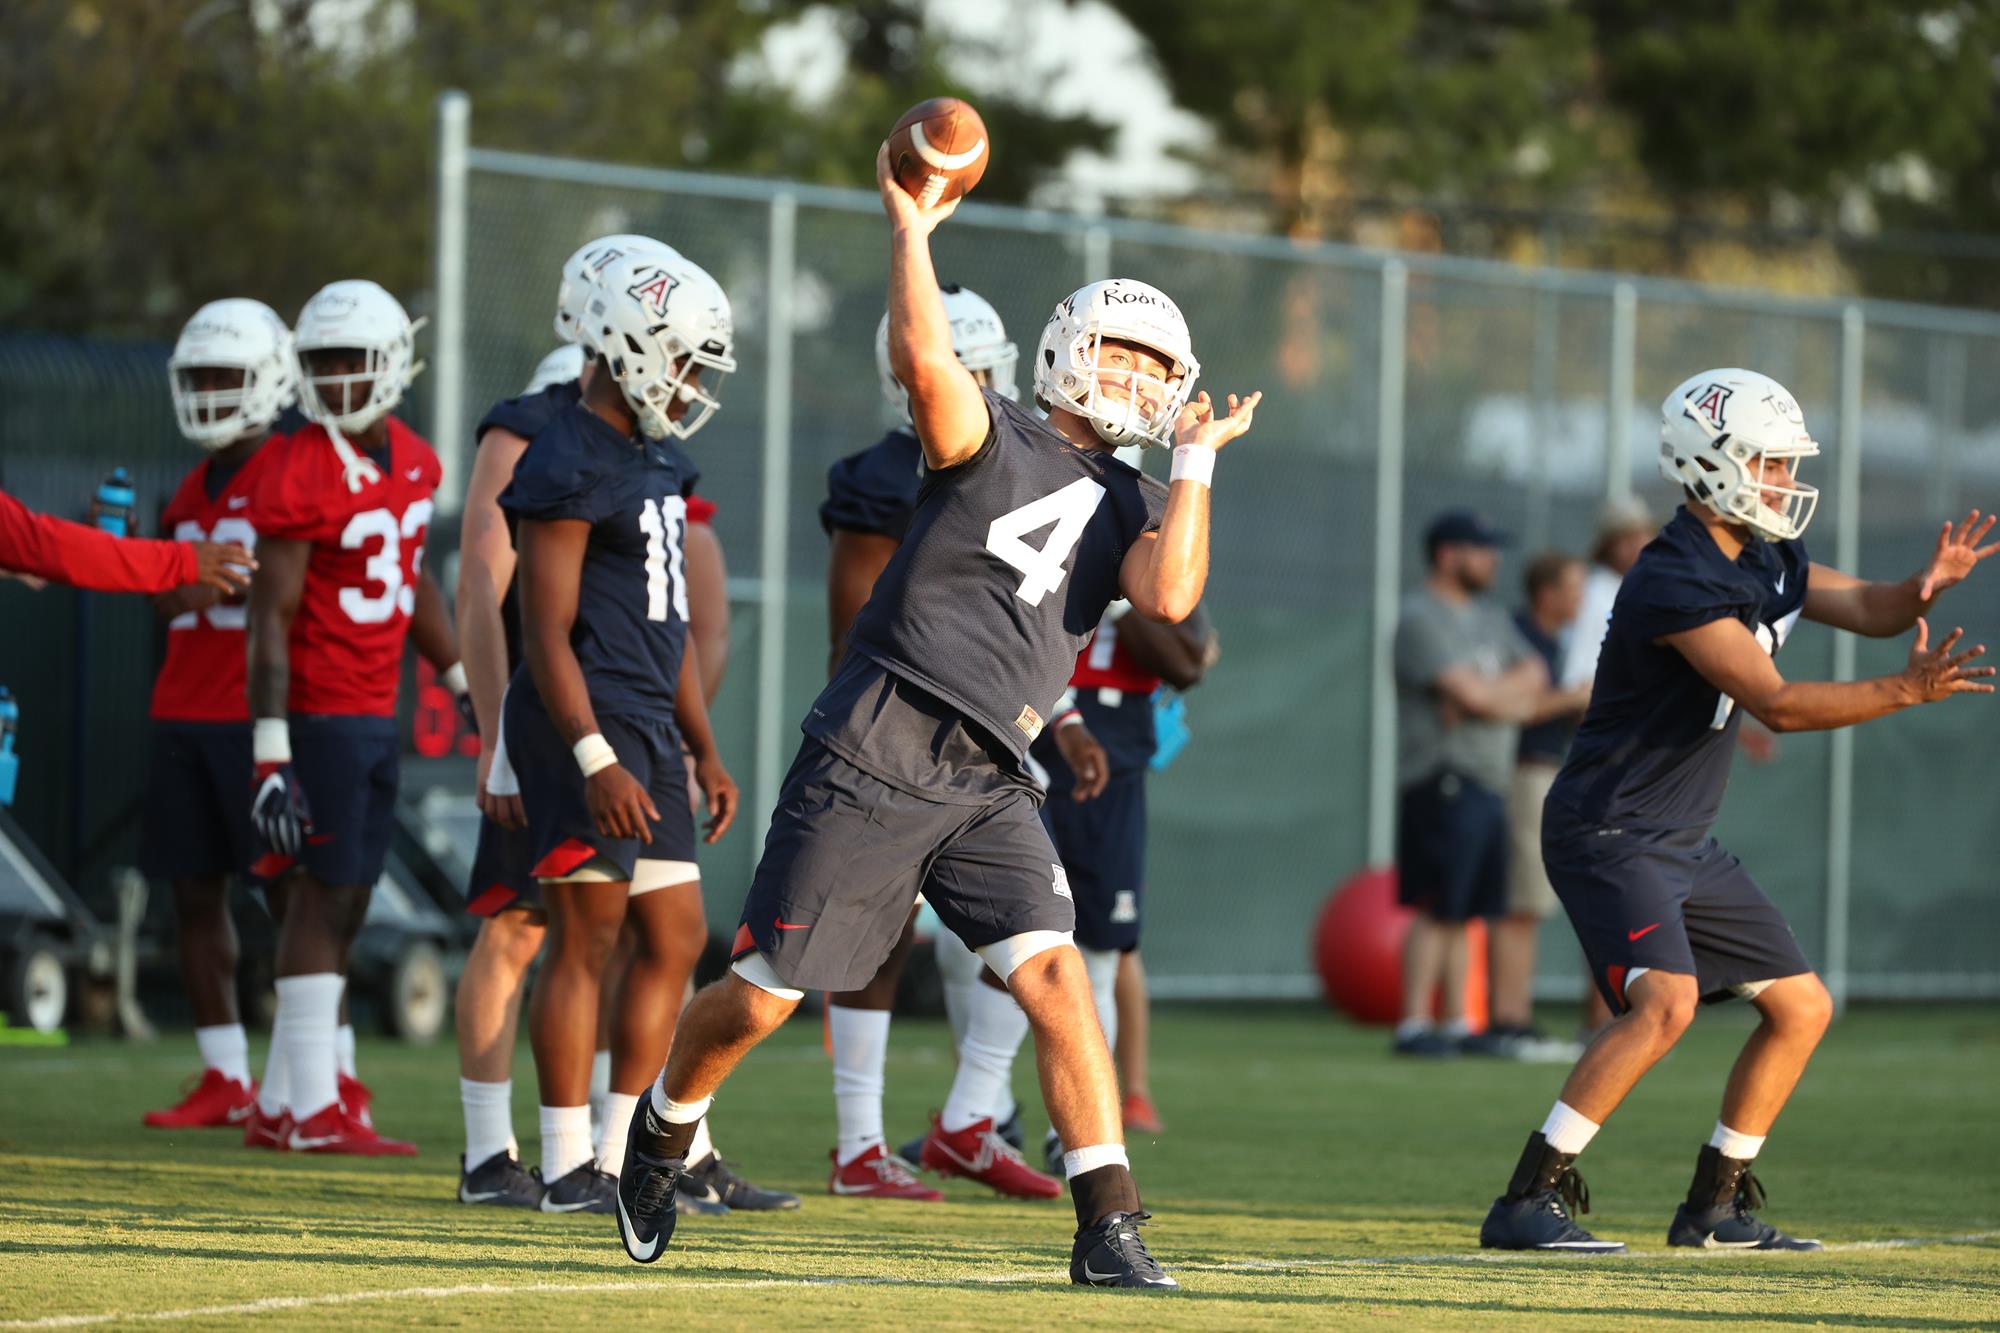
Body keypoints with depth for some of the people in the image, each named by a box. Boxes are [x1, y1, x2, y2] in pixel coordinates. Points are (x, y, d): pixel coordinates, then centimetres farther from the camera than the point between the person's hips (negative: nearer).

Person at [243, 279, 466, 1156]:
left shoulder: (414, 464, 10)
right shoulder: (301, 476, -14)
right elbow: (270, 619, -16)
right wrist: (271, 755, -21)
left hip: (376, 719, 8)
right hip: (318, 713, -8)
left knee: (343, 906, 8)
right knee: (323, 897, -7)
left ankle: (281, 1104, 13)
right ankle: (314, 1109, -4)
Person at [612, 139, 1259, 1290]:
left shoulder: (1128, 507, 14)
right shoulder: (991, 437, 1)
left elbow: (1170, 598, -7)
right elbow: (925, 357, -21)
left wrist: (1195, 463, -3)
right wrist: (911, 226, -15)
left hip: (986, 784, 4)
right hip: (871, 761, -4)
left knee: (1055, 973, -16)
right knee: (764, 997, 3)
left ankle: (1109, 1225, -16)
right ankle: (665, 1130, 33)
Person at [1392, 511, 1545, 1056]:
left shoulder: (1490, 618, 20)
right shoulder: (1420, 619, -8)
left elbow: (1534, 677, 10)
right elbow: (1469, 693, -18)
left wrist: (1492, 696, -9)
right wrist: (1514, 689, 1)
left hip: (1487, 783, 8)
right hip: (1443, 780, -8)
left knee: (1461, 911, 10)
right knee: (1436, 908, -11)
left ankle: (1454, 1024, 13)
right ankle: (1413, 1025, -11)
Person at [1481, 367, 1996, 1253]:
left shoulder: (1762, 561, 7)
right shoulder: (1677, 583, -22)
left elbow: (1868, 610, 15)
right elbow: (1779, 705, -28)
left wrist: (1925, 588, -7)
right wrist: (1907, 691, -33)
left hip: (1683, 845, 10)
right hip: (1608, 837, -10)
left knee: (1802, 1008, 10)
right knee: (1666, 1000, -28)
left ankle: (1715, 1206, 18)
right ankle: (1527, 1203, -25)